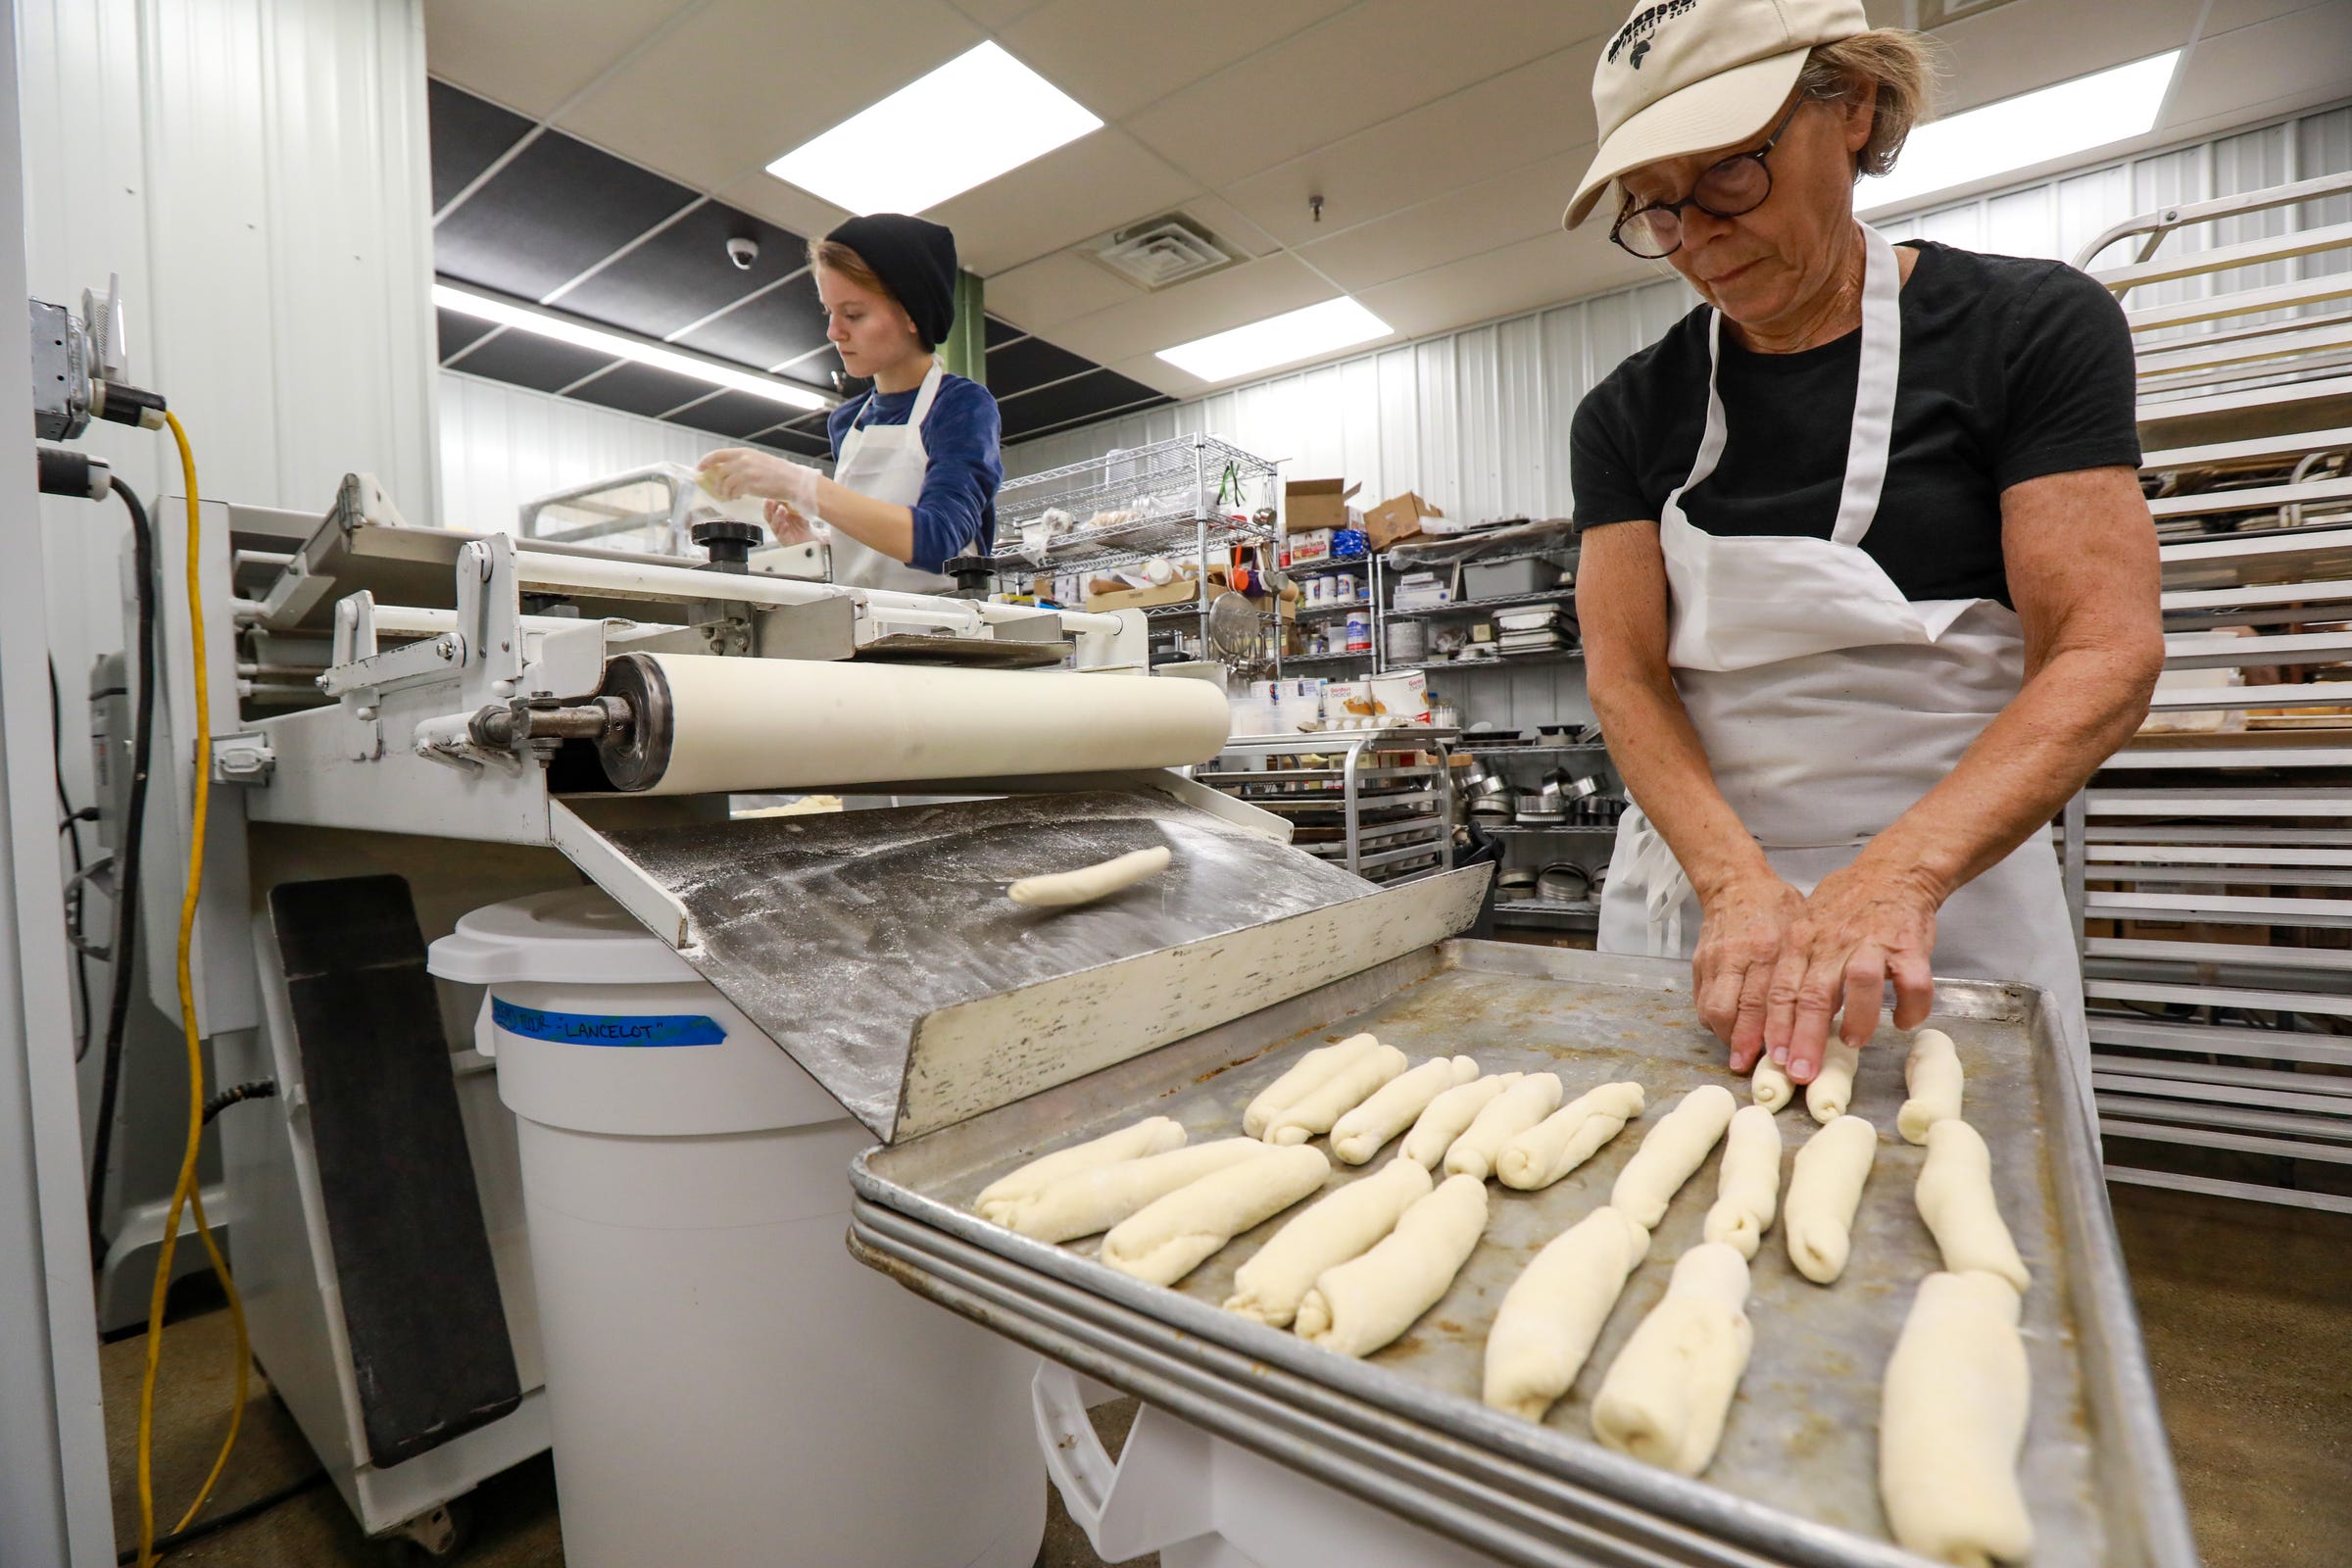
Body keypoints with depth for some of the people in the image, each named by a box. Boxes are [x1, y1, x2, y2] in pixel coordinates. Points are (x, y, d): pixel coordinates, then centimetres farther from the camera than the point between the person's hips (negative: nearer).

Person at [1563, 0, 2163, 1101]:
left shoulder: (2032, 327, -1)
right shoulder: (1626, 417, 4)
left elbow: (2106, 653, -10)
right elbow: (1625, 677, -6)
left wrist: (1897, 876, -26)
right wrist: (1739, 884, -22)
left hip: (1952, 888, -1)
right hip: (1691, 879, 2)